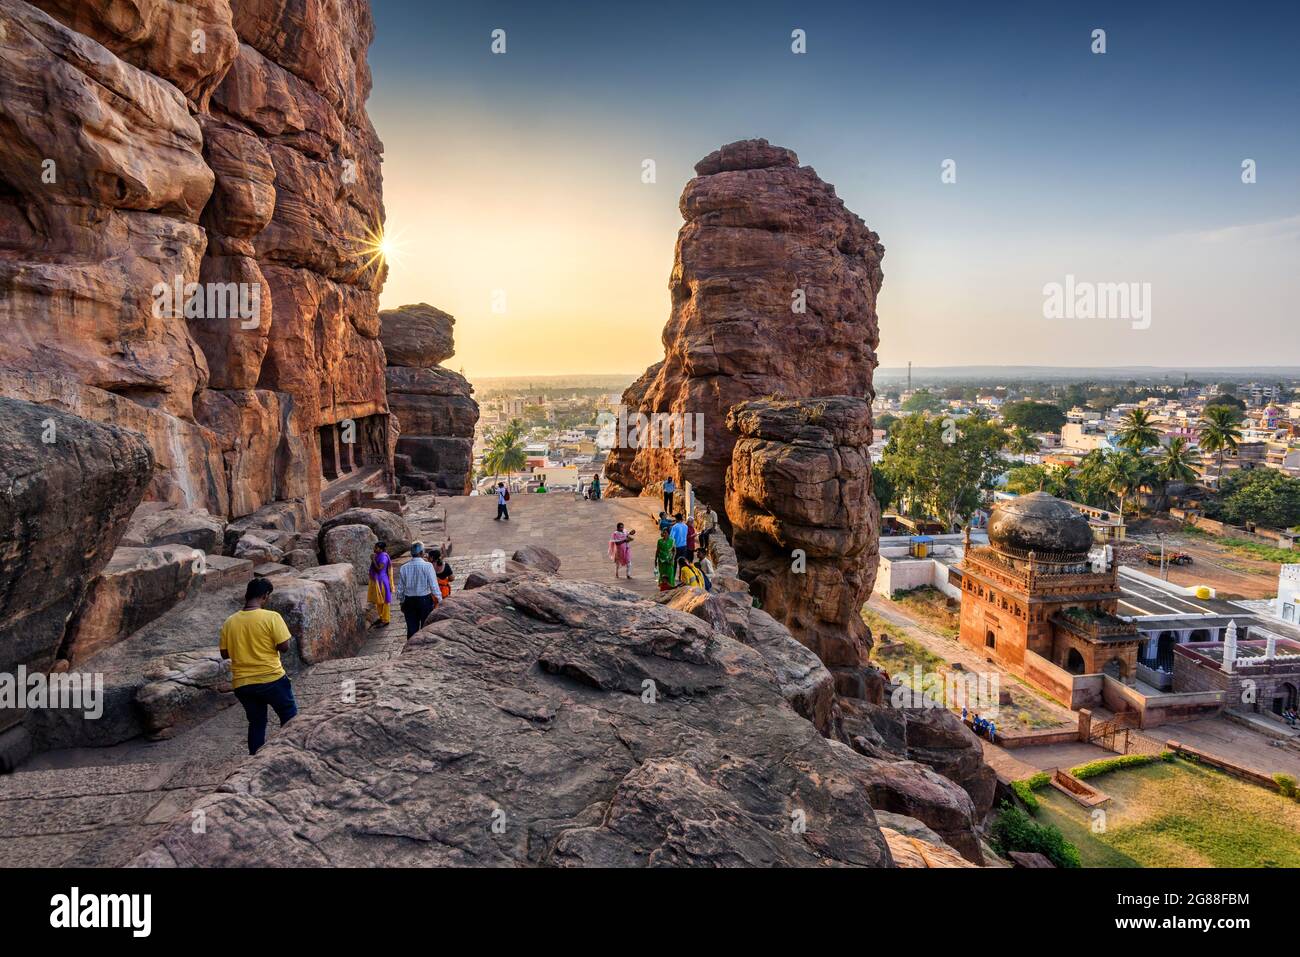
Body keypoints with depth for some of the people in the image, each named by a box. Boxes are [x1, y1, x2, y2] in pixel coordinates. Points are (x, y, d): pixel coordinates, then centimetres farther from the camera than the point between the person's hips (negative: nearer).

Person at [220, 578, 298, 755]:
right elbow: (284, 646, -15)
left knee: (256, 723, 17)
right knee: (290, 718, 14)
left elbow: (225, 653, 7)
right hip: (271, 679, -4)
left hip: (242, 684, 4)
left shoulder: (230, 622, 1)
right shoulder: (271, 617, -14)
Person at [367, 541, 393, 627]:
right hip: (376, 581, 10)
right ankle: (381, 617, 28)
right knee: (378, 601, 17)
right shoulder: (378, 555, 9)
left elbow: (379, 568, -25)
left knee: (383, 601, -1)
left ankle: (385, 620, 6)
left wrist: (373, 560, -20)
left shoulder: (383, 557, -20)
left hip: (381, 581, -10)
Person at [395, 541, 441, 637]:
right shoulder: (427, 566, -13)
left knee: (411, 629, 10)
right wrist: (438, 601, -3)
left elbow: (400, 588, 7)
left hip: (409, 601, 3)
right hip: (425, 600, -3)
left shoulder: (404, 568, -1)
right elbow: (434, 586, -12)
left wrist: (401, 602, 20)